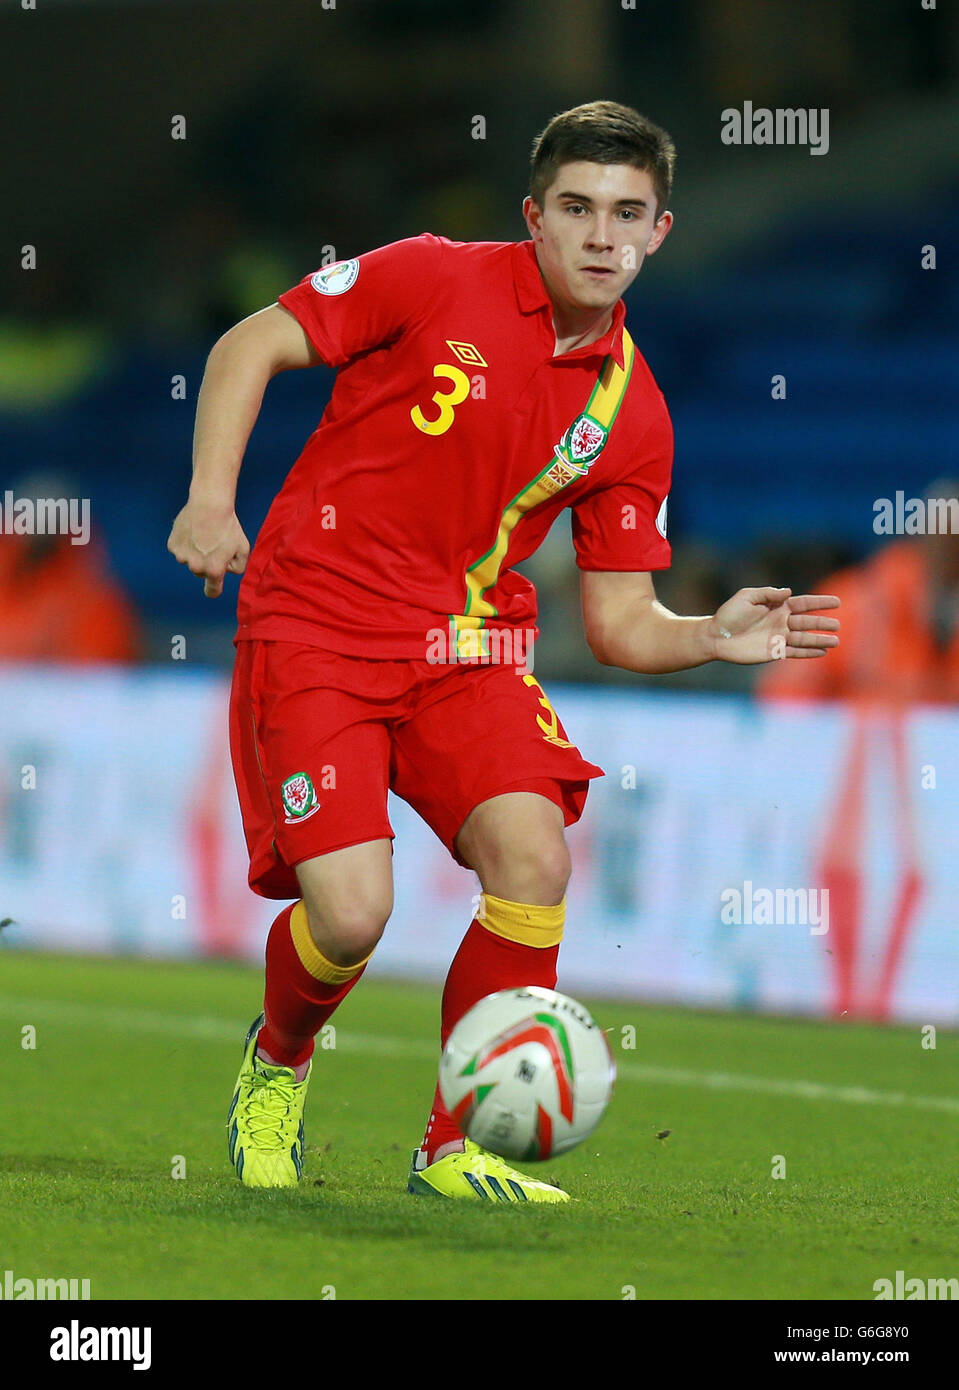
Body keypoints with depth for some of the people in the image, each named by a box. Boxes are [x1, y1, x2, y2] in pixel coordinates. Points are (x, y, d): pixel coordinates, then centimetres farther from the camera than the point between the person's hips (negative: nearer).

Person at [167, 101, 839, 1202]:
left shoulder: (631, 415, 3)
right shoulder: (435, 282, -8)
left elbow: (619, 625, 7)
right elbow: (251, 347, -2)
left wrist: (714, 638, -13)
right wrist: (212, 498, -14)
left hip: (467, 645, 4)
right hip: (317, 627, -4)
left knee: (535, 864, -21)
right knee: (352, 913, -19)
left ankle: (456, 1150, -3)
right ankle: (276, 1064, 18)